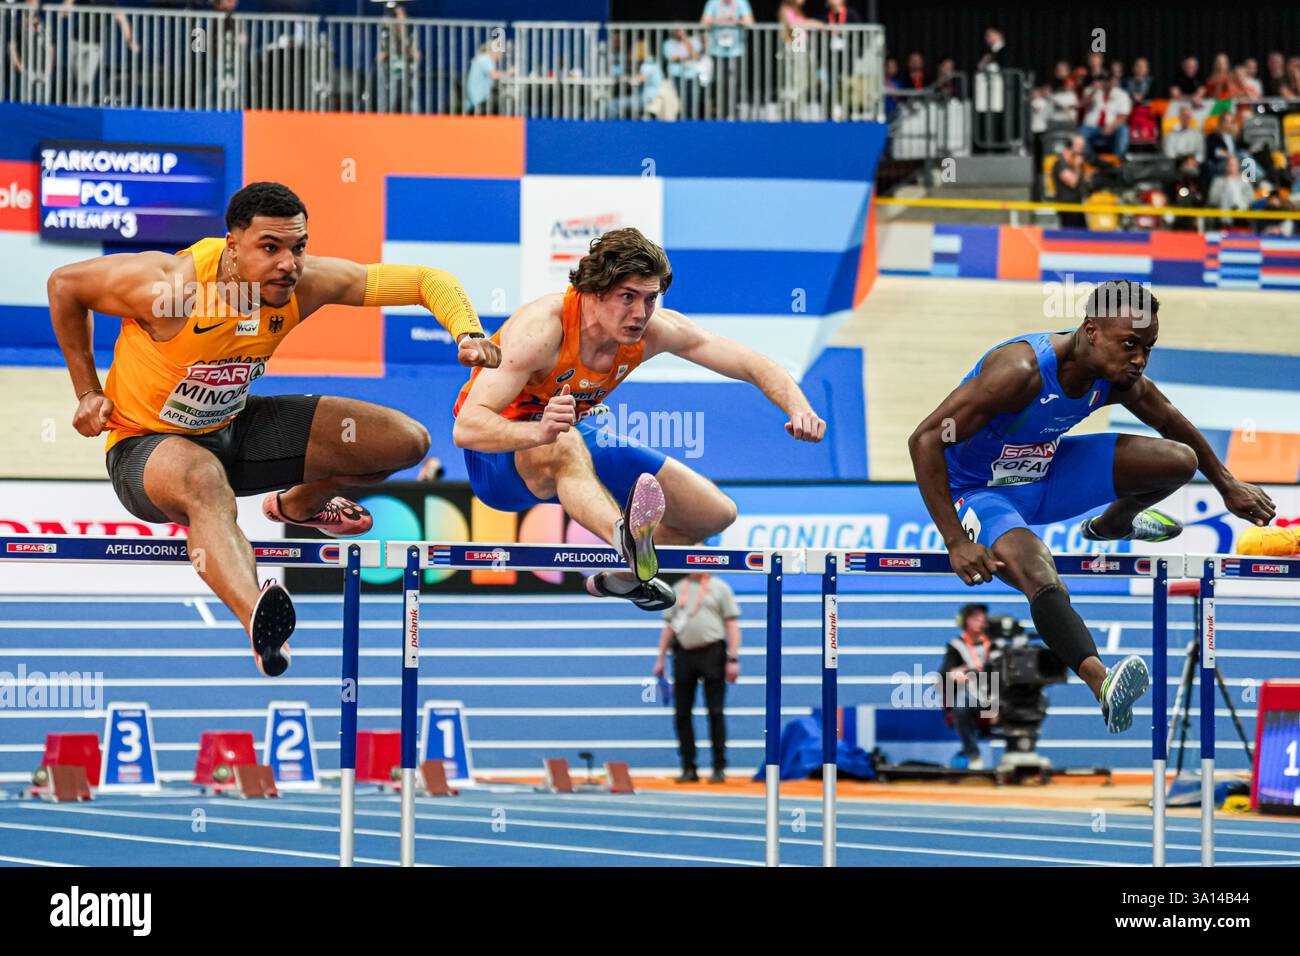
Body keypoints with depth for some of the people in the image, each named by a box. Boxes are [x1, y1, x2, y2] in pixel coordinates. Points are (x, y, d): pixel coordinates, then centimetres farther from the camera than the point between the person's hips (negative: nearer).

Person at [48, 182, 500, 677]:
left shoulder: (306, 283, -17)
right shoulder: (169, 288, -30)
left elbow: (428, 281, -11)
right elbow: (65, 282, -13)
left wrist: (468, 335, -32)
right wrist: (87, 393, -10)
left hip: (234, 426, 6)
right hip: (147, 443, -6)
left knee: (405, 441, 0)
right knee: (205, 484, -45)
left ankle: (297, 506, 30)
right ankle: (257, 618, -72)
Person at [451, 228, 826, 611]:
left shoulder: (656, 330, -16)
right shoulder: (540, 328, -33)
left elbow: (756, 366, -10)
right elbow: (466, 428, -41)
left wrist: (799, 410, -31)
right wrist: (540, 431, -61)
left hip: (582, 439, 7)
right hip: (505, 449, -7)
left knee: (717, 513, 4)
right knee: (565, 446, -43)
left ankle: (620, 576, 30)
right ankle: (626, 537, -71)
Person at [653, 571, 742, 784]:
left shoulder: (720, 588, 4)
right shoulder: (678, 589, 15)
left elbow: (732, 625, -1)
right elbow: (669, 626, 17)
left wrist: (733, 660, -10)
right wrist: (660, 659, 11)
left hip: (712, 653, -4)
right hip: (684, 654, 4)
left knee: (715, 712, -3)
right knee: (681, 713, 2)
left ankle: (719, 768, 1)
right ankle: (688, 768, 8)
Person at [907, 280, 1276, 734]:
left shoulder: (1120, 379, -10)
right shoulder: (1022, 370, -34)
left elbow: (1172, 422, 13)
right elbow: (925, 440, -35)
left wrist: (1228, 487, 24)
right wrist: (957, 544, -38)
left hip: (1045, 475, 7)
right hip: (980, 490, -7)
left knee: (1179, 460, 0)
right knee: (1036, 571, -38)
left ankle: (1111, 525, 34)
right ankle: (1103, 683, -62)